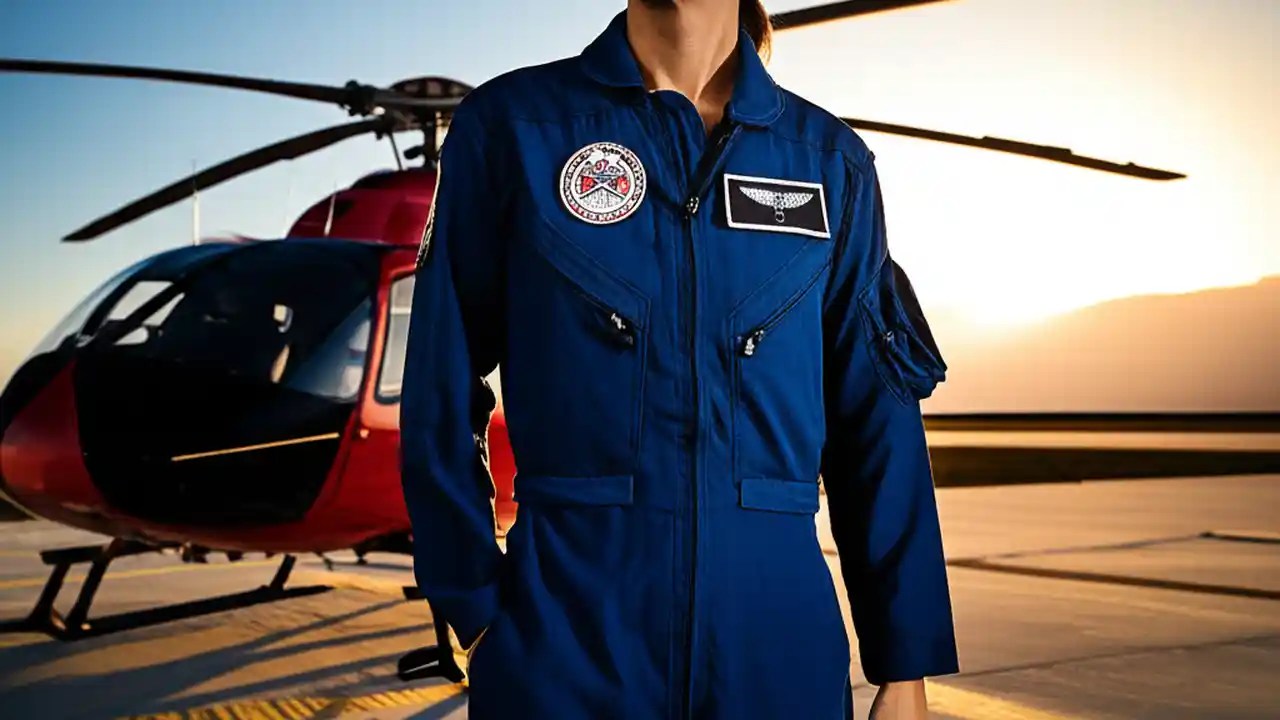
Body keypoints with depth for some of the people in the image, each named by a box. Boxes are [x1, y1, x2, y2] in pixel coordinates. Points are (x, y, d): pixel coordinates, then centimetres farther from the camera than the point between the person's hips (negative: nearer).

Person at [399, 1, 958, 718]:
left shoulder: (831, 160, 4)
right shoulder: (509, 124, -1)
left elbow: (875, 423, 4)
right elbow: (443, 395, 1)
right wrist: (475, 610, -3)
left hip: (781, 641, 2)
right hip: (563, 641, -2)